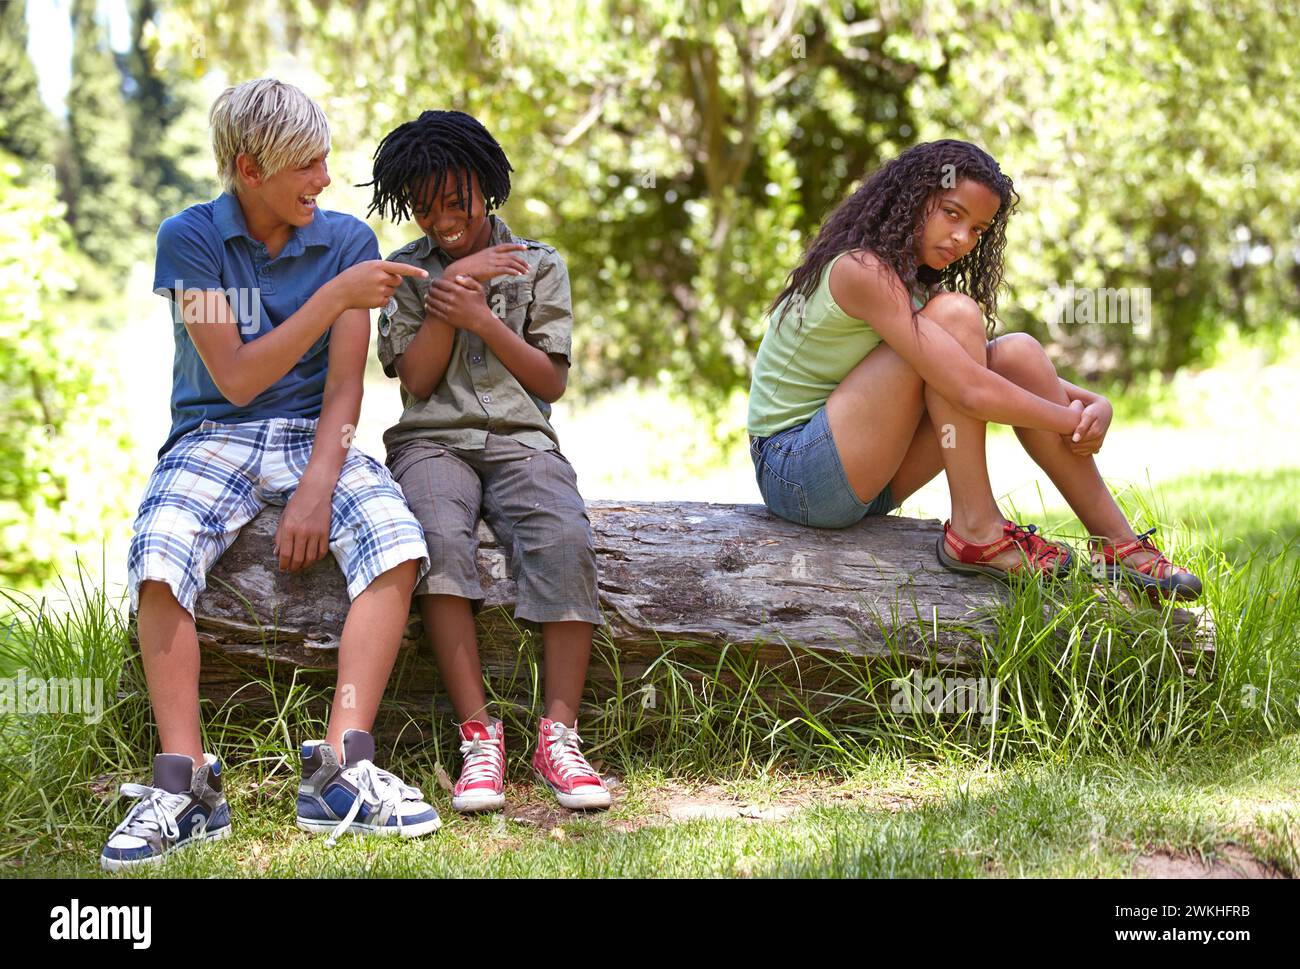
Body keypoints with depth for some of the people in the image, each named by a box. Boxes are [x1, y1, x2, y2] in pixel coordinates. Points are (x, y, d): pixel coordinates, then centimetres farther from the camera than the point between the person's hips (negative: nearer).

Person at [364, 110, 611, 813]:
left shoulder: (539, 266, 14)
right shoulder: (407, 271, 15)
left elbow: (551, 383, 7)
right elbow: (416, 378, 4)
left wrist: (480, 317, -5)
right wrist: (454, 283, -3)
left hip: (520, 438, 0)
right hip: (432, 440, 0)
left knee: (565, 539, -33)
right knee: (442, 537, -35)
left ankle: (558, 733, -31)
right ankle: (478, 735, -34)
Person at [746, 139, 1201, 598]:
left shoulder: (913, 280, 13)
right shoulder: (861, 271, -19)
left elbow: (1017, 372, 13)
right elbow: (969, 390, -26)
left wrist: (1095, 402, -6)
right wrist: (1074, 420, -13)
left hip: (862, 480, 9)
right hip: (792, 471, -9)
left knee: (1017, 353, -4)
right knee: (956, 313, -20)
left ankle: (1118, 543, -4)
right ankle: (976, 530, -19)